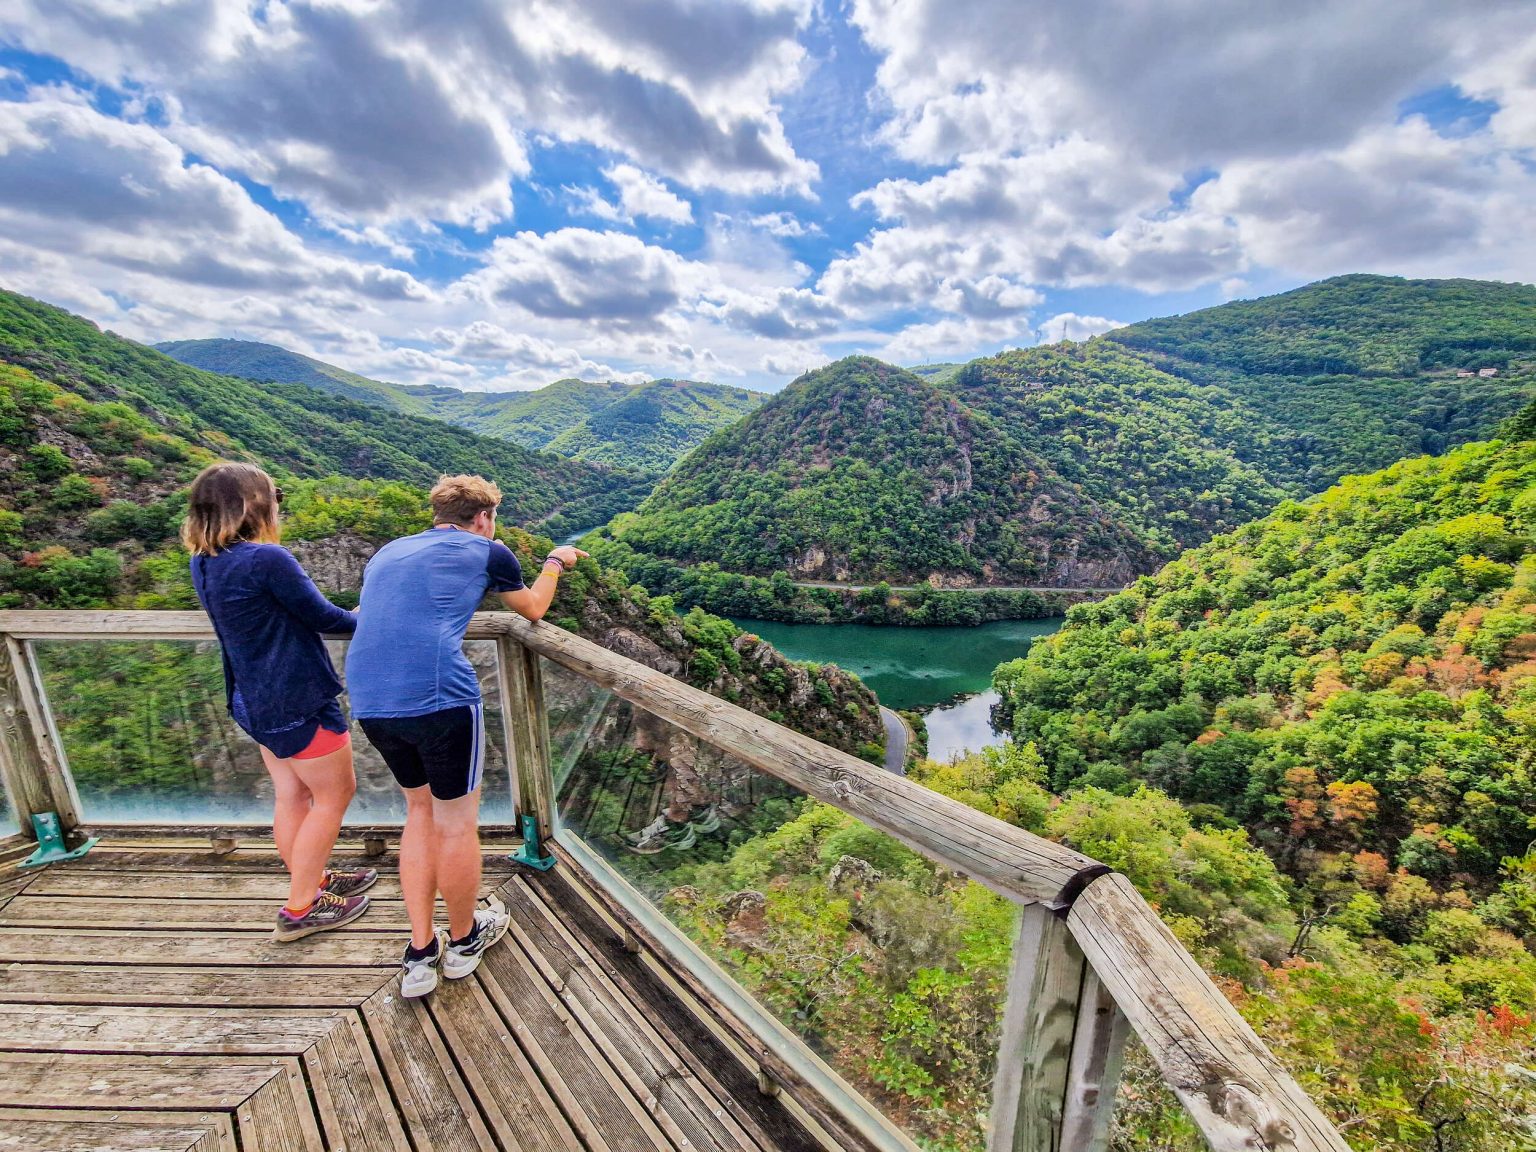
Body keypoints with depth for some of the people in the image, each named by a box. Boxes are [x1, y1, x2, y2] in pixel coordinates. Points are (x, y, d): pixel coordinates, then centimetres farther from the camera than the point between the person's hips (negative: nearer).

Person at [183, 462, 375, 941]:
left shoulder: (204, 564, 4)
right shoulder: (268, 559, -23)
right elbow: (321, 616, -13)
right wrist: (364, 622, 6)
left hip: (254, 700, 9)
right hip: (297, 701, -8)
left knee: (291, 795, 20)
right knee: (334, 794, 8)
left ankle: (313, 882, 36)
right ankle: (300, 910, 18)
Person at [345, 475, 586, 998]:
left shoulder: (388, 551, 23)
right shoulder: (486, 550, 8)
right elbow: (533, 608, 22)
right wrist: (555, 561, 38)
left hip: (369, 701, 7)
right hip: (439, 696, -6)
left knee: (421, 809, 25)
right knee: (456, 822, 14)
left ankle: (420, 953, 32)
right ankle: (463, 939, 36)